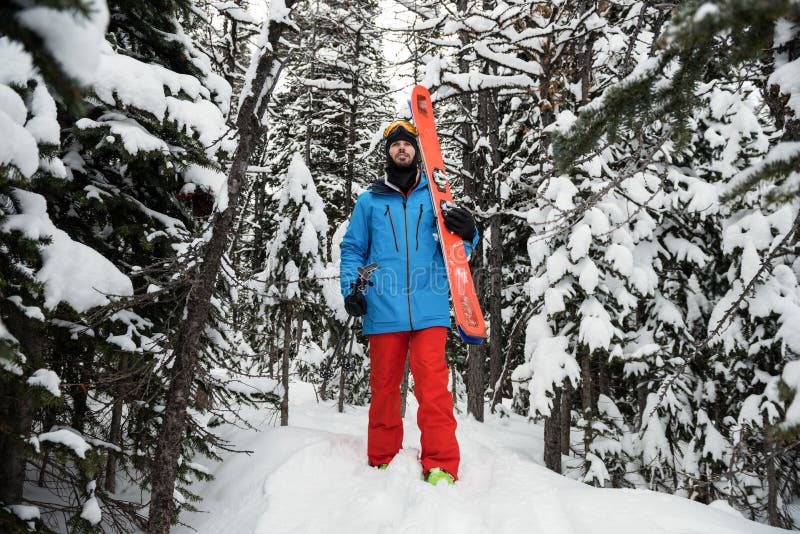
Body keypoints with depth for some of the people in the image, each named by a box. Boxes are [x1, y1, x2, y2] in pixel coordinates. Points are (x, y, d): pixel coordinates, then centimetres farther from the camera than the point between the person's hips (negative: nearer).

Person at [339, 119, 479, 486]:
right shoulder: (369, 200, 15)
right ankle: (382, 461, 20)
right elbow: (352, 249, 16)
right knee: (384, 384, 6)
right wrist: (351, 288, 0)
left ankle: (441, 466, -10)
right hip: (383, 310, 1)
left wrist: (465, 233, -12)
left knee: (432, 383, -13)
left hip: (429, 307, -1)